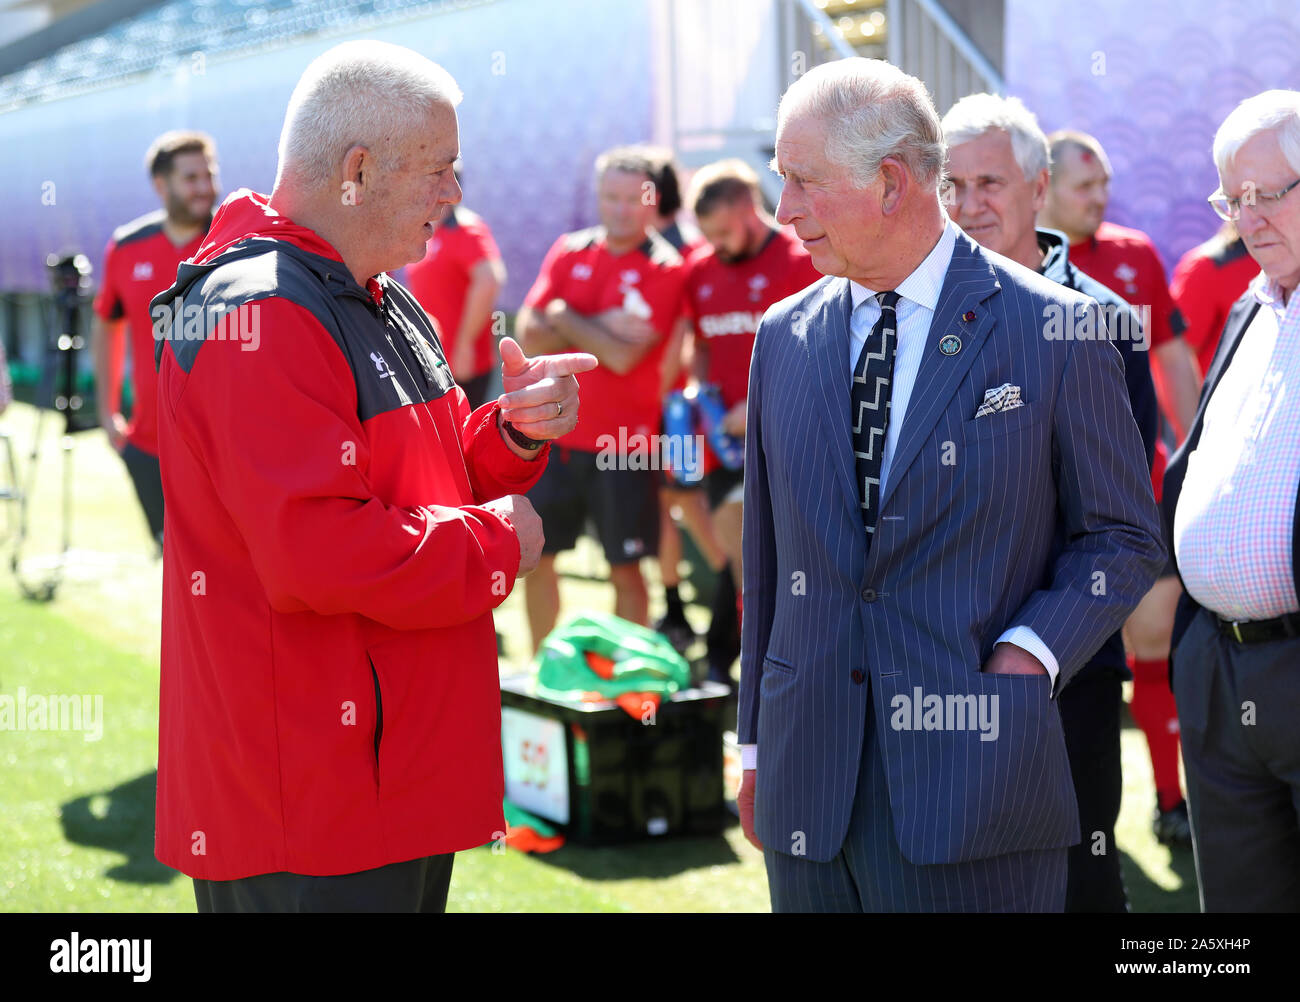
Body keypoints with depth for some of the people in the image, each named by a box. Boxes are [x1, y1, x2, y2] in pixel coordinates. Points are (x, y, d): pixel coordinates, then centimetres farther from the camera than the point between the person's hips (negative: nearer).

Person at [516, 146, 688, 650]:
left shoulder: (664, 268, -8)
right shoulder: (569, 252, 7)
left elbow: (625, 355, -18)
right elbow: (528, 332, -2)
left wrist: (567, 320, -7)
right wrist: (600, 329, -12)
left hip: (624, 443, -5)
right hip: (555, 434, 5)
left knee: (625, 570, 2)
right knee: (534, 556, 11)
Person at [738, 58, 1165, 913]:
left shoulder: (1054, 329, -4)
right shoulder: (783, 337, 9)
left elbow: (1124, 536, 3)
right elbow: (768, 555, 13)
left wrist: (1027, 655, -12)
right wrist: (758, 747, 12)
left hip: (975, 779, -4)